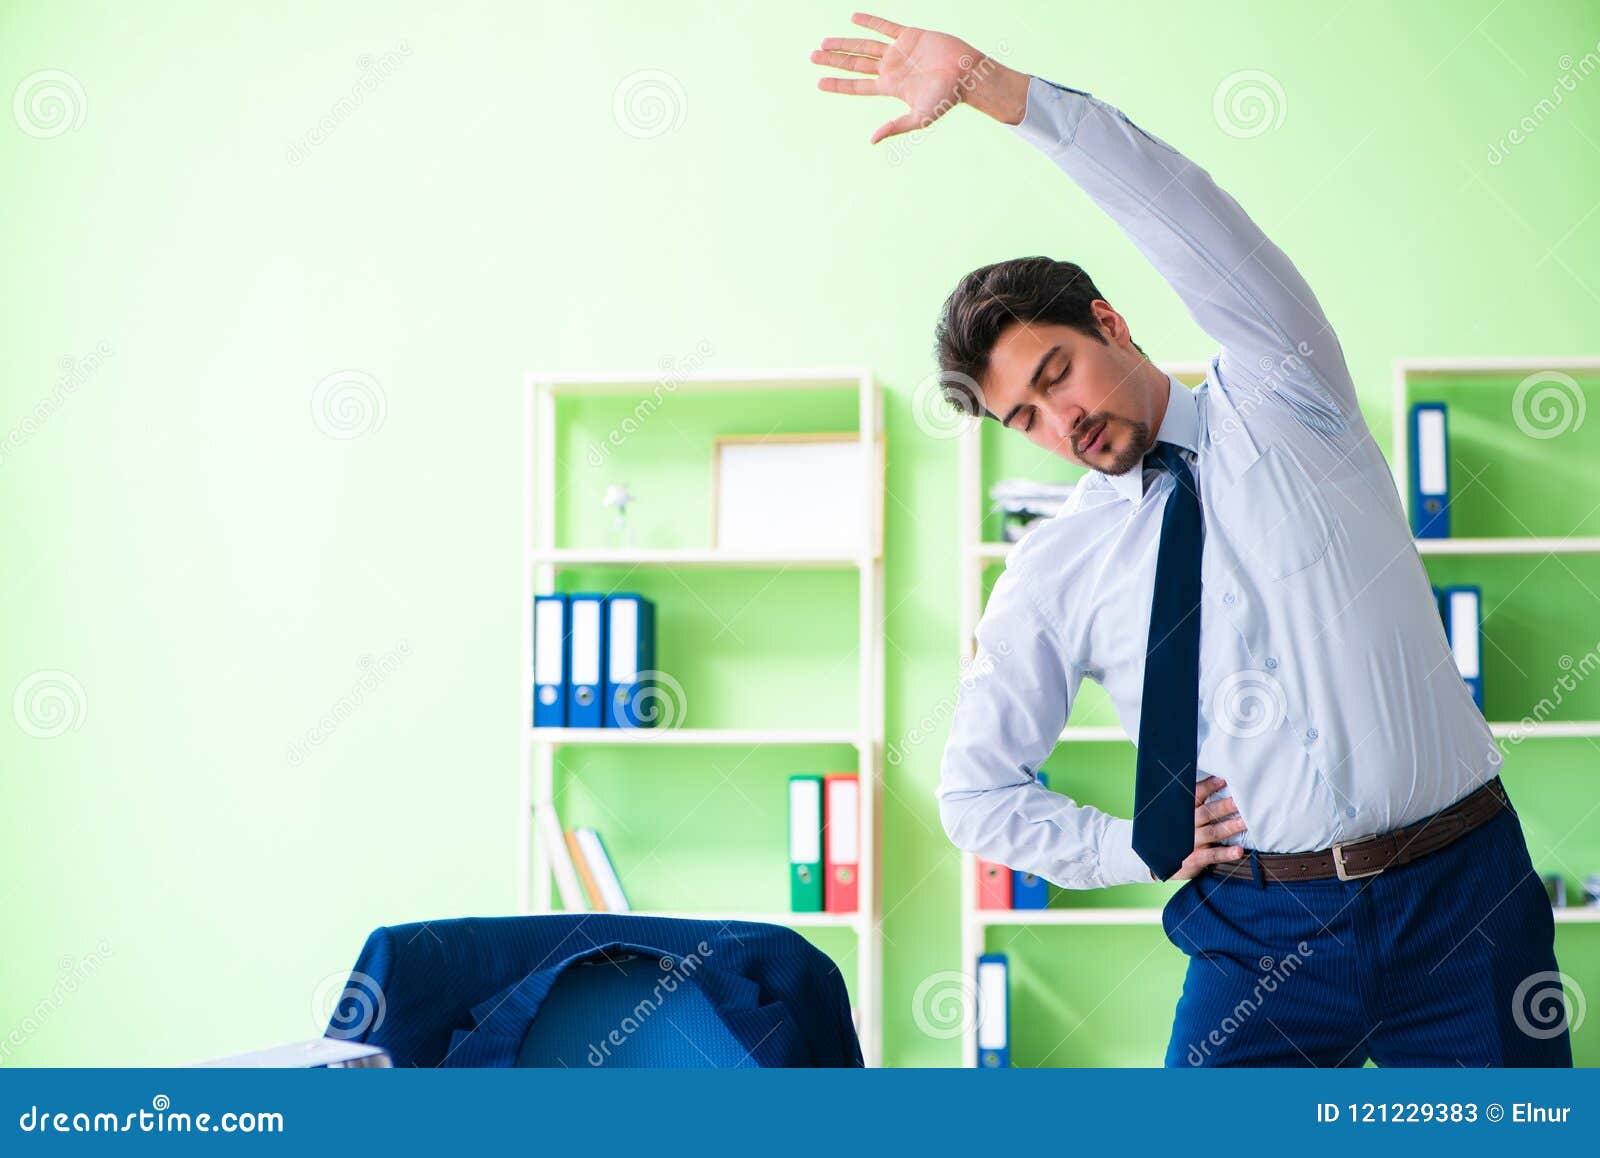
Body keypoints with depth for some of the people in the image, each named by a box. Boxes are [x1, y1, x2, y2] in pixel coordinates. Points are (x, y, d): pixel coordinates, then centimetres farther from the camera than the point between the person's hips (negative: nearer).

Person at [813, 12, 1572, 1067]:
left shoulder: (1280, 404, 3)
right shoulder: (1054, 572, 7)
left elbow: (1179, 210, -13)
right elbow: (978, 790, 14)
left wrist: (988, 84, -20)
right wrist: (1138, 850, 0)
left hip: (1462, 898, -1)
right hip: (1264, 927, 1)